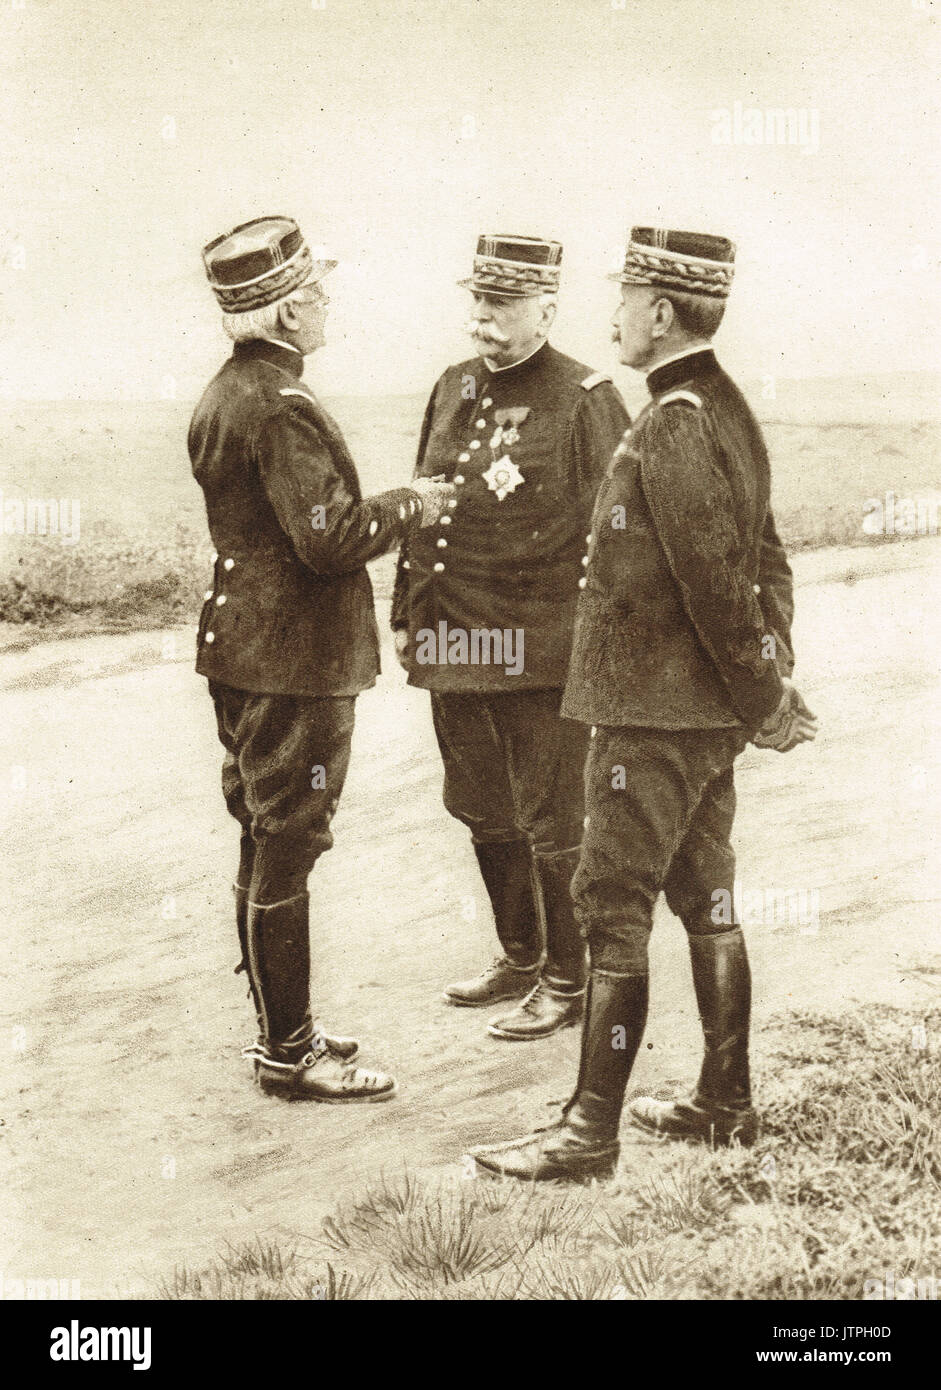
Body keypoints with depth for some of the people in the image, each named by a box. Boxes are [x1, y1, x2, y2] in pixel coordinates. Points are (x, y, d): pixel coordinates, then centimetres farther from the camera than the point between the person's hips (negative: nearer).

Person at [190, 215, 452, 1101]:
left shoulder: (222, 397, 12)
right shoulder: (283, 409, -20)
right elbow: (330, 539, -24)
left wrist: (387, 506, 15)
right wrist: (411, 505, -8)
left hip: (243, 652, 10)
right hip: (293, 664, -10)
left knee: (265, 849, 17)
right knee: (285, 854, -1)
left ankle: (280, 1025, 30)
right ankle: (288, 1054, 9)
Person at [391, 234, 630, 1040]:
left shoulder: (586, 401, -9)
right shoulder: (453, 390, 11)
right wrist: (407, 615, 15)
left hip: (543, 654, -7)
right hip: (455, 642, 7)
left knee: (552, 823, 3)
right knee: (483, 812, 17)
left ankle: (568, 982, 18)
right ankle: (520, 957, 35)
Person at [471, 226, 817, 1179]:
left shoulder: (670, 430, -20)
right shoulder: (727, 409, 11)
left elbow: (719, 583, -22)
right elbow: (765, 559, 14)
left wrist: (765, 699, -12)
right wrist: (774, 683, 11)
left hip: (655, 717, -10)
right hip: (707, 716, 10)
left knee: (612, 913, -2)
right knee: (706, 903, 16)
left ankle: (590, 1130, 6)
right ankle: (725, 1103, 27)